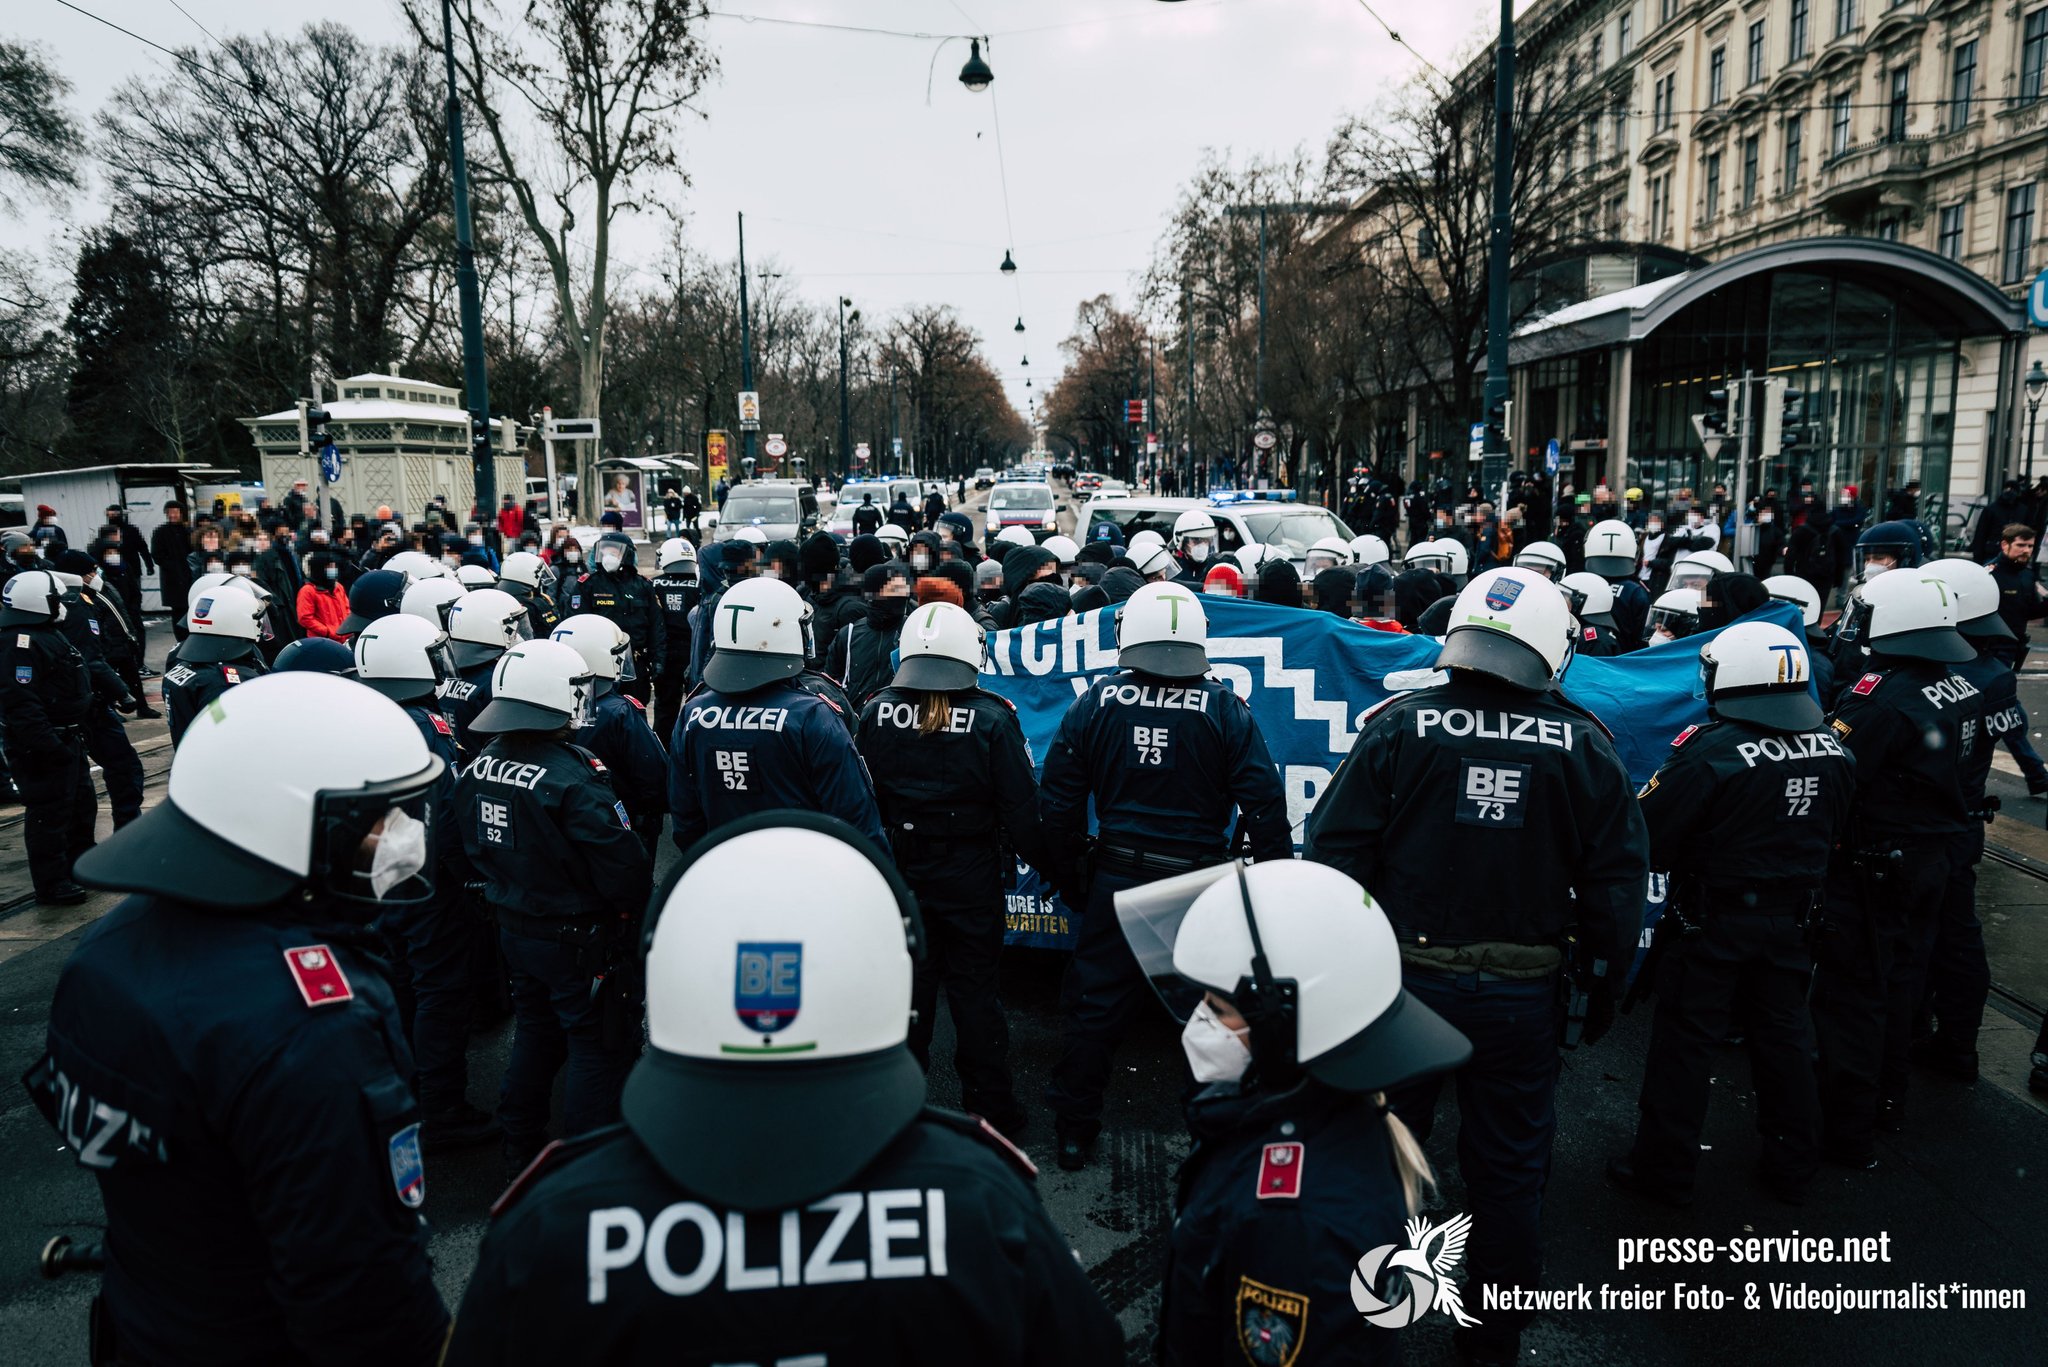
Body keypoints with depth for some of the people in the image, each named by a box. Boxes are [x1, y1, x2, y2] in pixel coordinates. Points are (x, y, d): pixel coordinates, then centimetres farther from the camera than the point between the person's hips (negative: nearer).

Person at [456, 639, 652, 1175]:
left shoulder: (477, 770, -3)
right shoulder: (574, 779, -27)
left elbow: (474, 849, 10)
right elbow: (623, 866, -26)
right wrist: (633, 907, -6)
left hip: (513, 926, 8)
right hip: (579, 940, -8)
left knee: (535, 1034, 24)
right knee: (599, 1048, 8)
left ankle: (521, 1150, 36)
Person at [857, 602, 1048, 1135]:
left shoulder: (877, 714, -6)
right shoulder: (992, 719, -14)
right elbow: (1021, 808, -12)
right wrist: (1044, 861, 2)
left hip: (899, 870, 2)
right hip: (971, 875, -2)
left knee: (906, 987, 15)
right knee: (975, 991, 10)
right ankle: (991, 1113, 19)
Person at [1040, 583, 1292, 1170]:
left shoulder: (1096, 702, -3)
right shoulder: (1226, 709, -7)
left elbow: (1057, 799, 0)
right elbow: (1264, 803, -9)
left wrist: (1067, 876, 12)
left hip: (1116, 878, 1)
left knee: (1096, 1001, 13)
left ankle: (1074, 1128, 23)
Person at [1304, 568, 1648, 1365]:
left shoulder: (1399, 727, -11)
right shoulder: (1586, 749, -4)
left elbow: (1334, 855, -11)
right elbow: (1616, 882, 1)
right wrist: (1602, 986, 13)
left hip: (1407, 981, -1)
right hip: (1525, 994, 2)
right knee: (1510, 1168, 17)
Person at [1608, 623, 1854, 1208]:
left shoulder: (1710, 750, -23)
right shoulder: (1832, 750, -3)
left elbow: (1647, 839, -21)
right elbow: (1837, 833, 11)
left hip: (1712, 923, -6)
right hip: (1793, 919, 6)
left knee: (1685, 1040, 6)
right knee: (1783, 1037, 19)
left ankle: (1664, 1168, 16)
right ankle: (1793, 1165, 33)